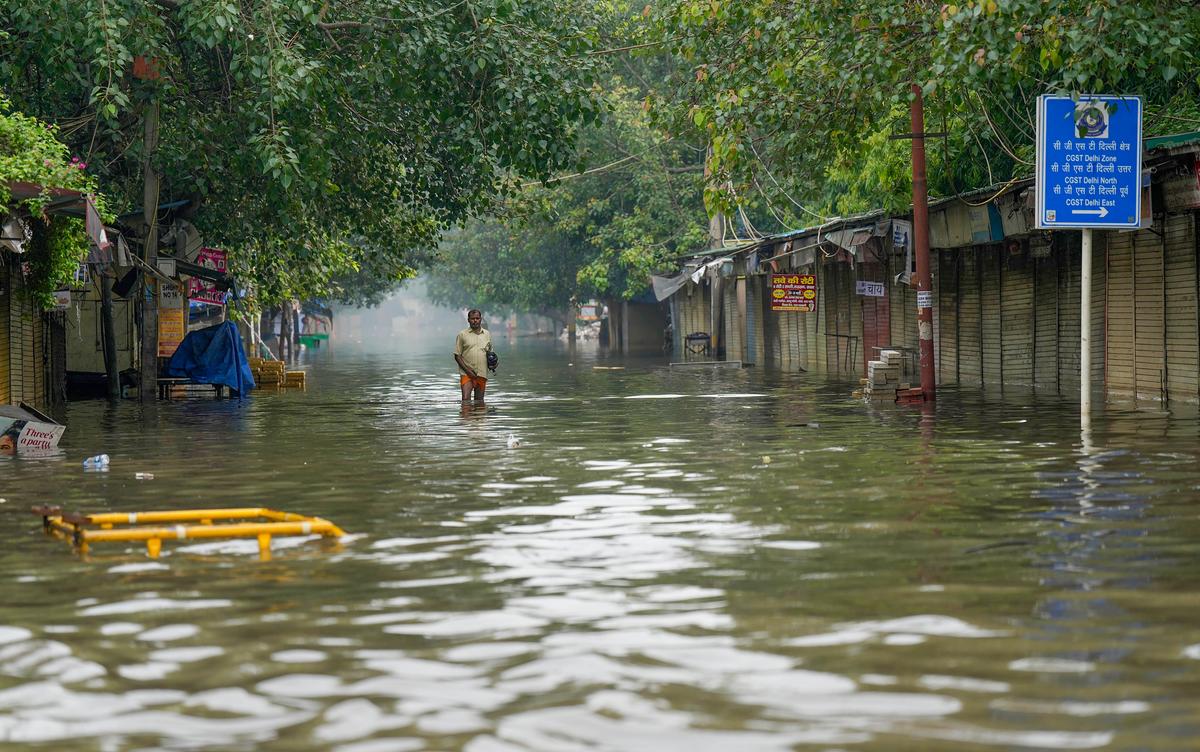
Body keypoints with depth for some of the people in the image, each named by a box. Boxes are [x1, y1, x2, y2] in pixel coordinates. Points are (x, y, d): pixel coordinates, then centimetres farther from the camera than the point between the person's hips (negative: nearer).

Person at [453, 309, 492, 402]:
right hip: (467, 373, -3)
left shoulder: (487, 334, 13)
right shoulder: (462, 335, 3)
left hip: (482, 373, 3)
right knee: (465, 399, -17)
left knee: (479, 400, 7)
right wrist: (467, 370, -11)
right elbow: (457, 355, 1)